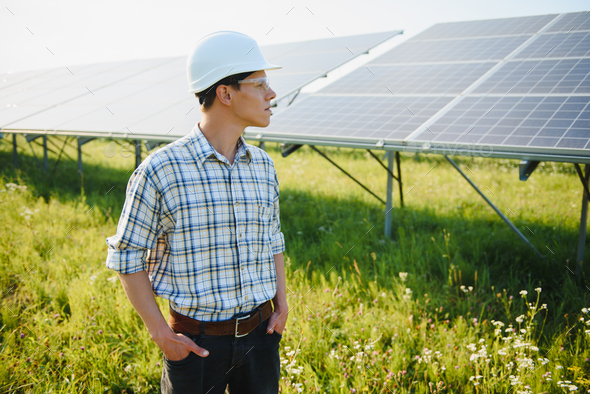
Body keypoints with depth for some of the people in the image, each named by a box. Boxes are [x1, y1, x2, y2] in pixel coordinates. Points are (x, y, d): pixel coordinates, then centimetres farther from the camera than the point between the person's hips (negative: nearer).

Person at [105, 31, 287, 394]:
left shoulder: (264, 166, 2)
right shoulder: (161, 171, -14)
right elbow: (127, 255, -7)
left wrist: (282, 303, 5)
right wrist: (160, 334, -10)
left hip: (260, 333, 5)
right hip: (196, 340, -4)